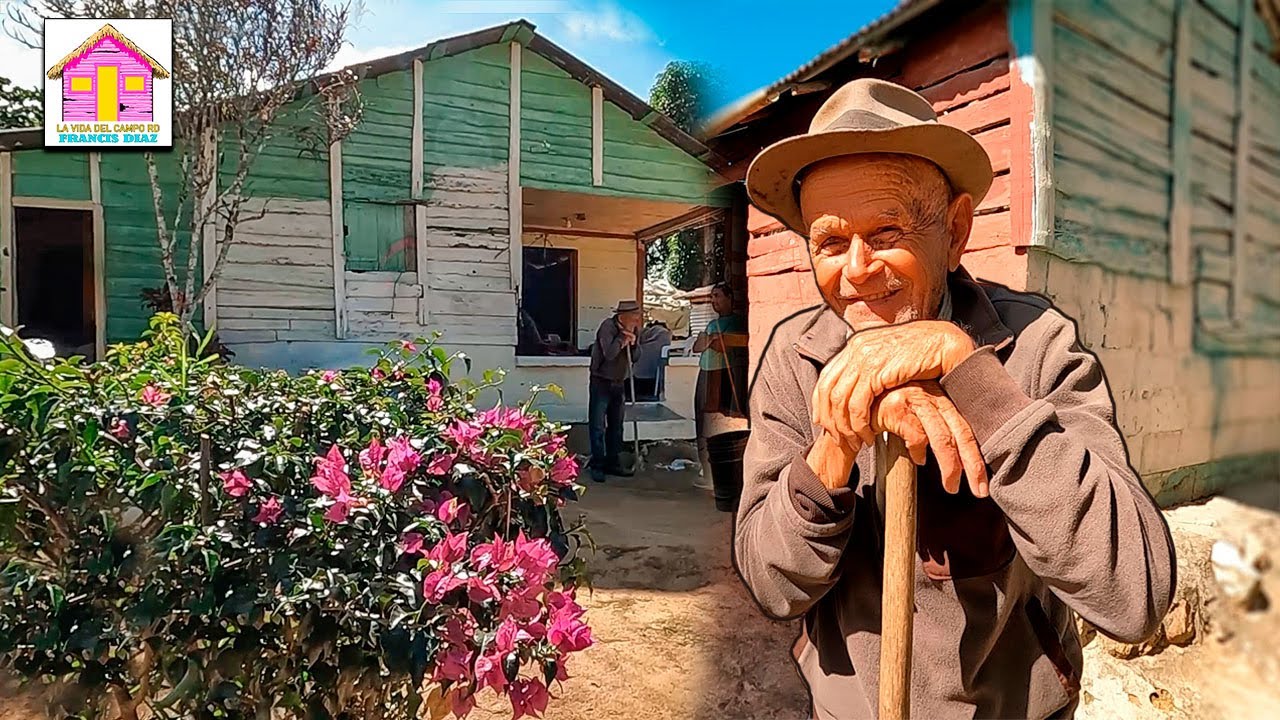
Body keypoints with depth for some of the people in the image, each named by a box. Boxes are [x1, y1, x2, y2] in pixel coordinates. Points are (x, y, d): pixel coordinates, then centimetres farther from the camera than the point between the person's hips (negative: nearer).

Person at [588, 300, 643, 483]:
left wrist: (633, 342, -12)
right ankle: (597, 466, 4)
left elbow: (636, 357, 5)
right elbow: (609, 354, -28)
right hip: (601, 382, -7)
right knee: (598, 426, -3)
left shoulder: (631, 329, 5)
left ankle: (612, 463, 20)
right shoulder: (608, 326, -16)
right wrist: (622, 337, -19)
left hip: (619, 383, 7)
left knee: (616, 426, 11)